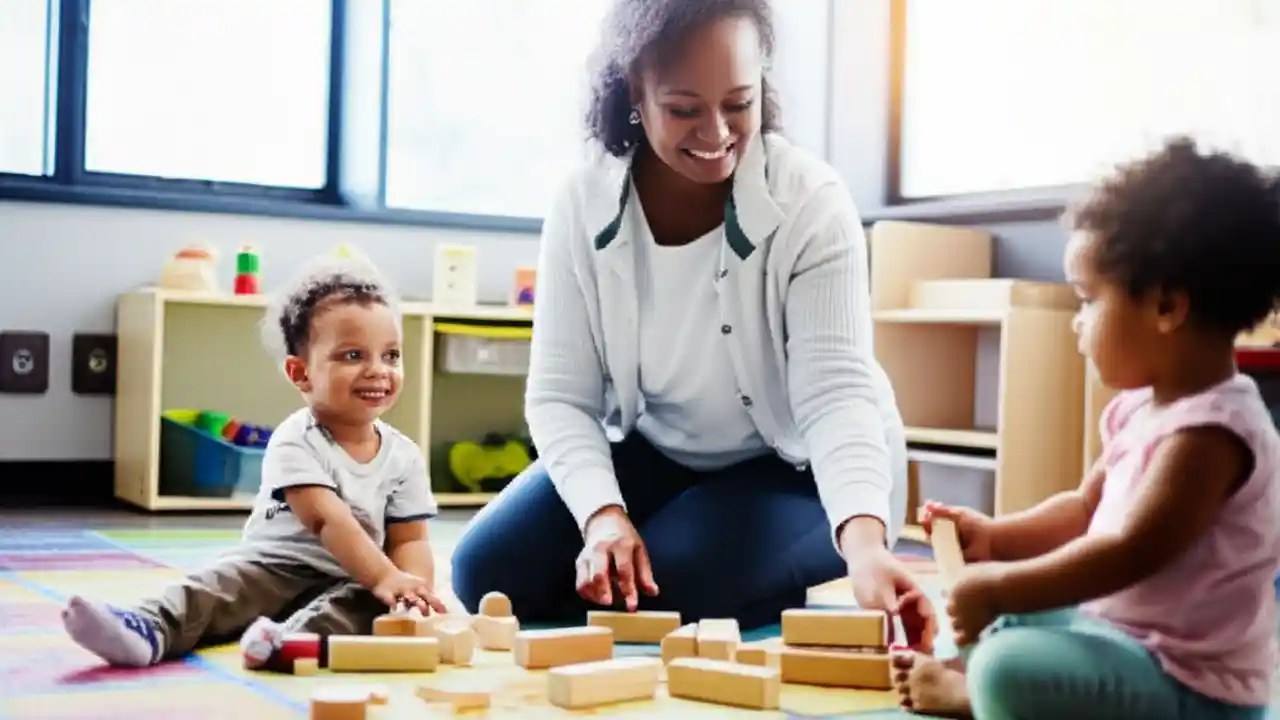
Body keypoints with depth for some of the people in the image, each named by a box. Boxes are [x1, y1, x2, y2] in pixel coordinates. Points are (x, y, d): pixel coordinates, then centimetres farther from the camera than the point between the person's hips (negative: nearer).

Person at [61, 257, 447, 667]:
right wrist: (385, 578, -36)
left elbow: (410, 540, 0)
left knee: (374, 604, -30)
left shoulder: (404, 457, 1)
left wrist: (411, 585, -24)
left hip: (352, 584, 2)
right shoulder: (295, 442, -12)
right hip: (273, 567, -1)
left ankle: (295, 636, -52)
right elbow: (326, 520, -25)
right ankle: (149, 630, -50)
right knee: (222, 583, -27)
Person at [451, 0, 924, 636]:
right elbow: (560, 393, -15)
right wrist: (603, 513, -34)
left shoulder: (810, 202, -25)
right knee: (487, 571, -10)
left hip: (797, 465, -3)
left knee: (667, 589, -28)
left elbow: (836, 393, -32)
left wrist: (866, 545, -50)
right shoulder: (584, 202, -15)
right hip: (652, 451, 4)